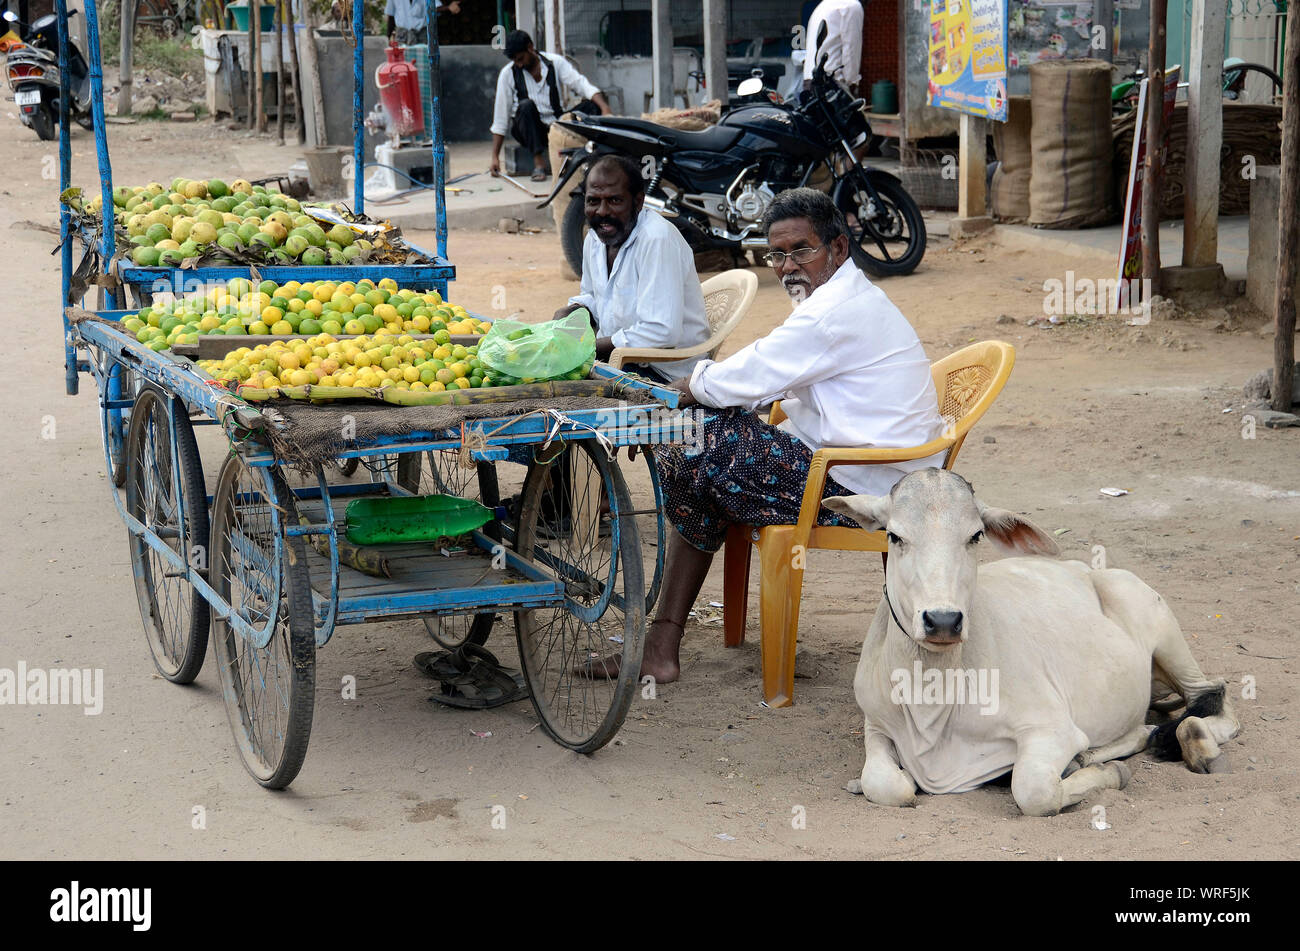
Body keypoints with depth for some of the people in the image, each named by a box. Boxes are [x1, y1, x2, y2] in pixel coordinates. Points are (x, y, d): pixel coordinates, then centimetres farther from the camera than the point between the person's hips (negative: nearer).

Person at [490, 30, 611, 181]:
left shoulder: (555, 63, 0)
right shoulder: (508, 73, -2)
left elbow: (581, 84, -11)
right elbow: (500, 118, -1)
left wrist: (605, 109, -29)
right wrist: (495, 157, -6)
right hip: (528, 130, -1)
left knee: (591, 105, -21)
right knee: (526, 105, -34)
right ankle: (538, 161, -34)